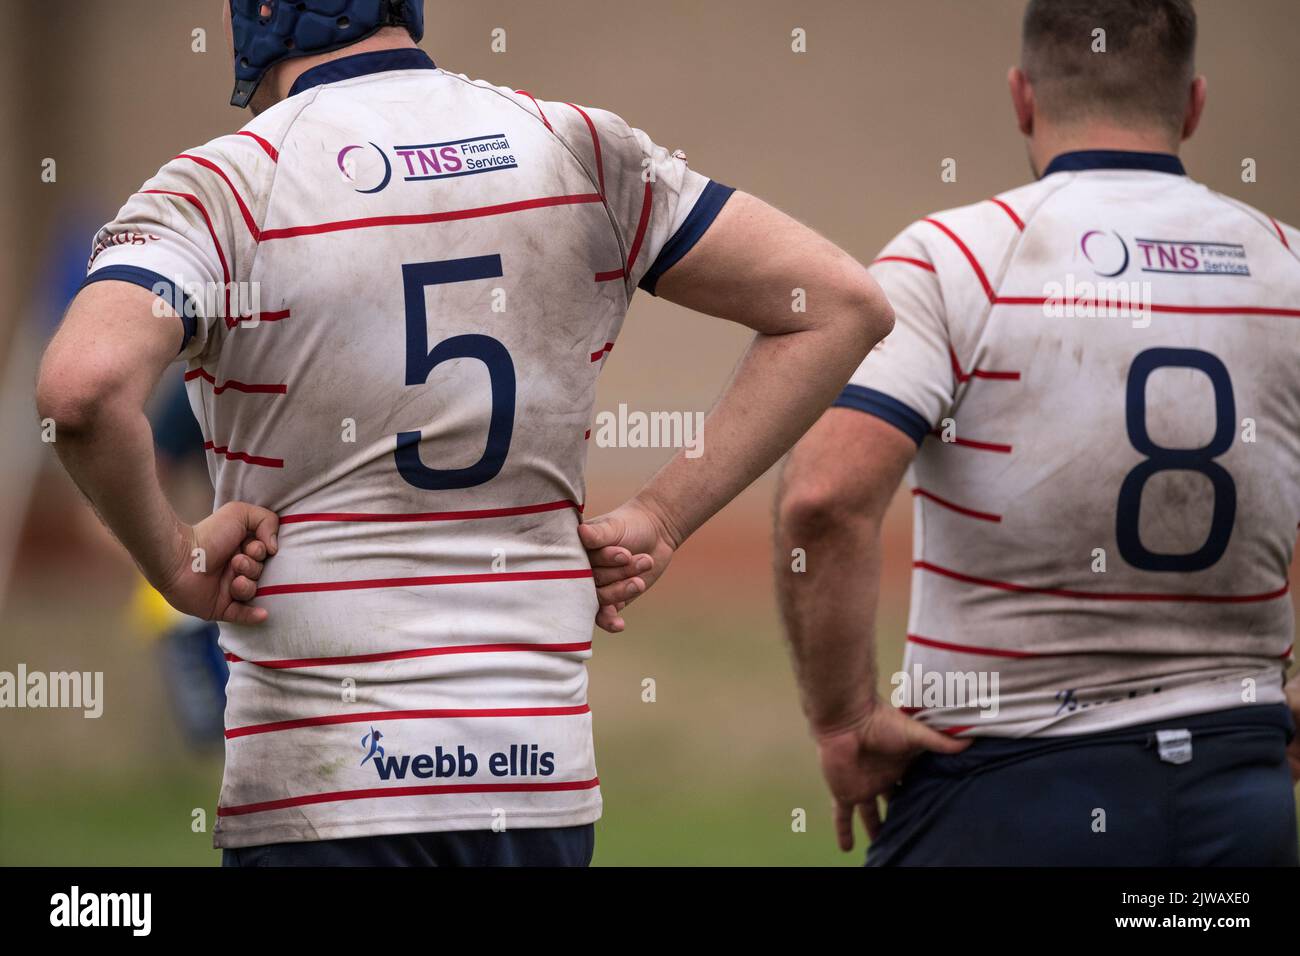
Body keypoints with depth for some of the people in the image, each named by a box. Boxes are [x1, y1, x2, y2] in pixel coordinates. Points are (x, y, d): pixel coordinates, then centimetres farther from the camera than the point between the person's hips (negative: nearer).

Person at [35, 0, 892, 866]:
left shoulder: (227, 187, -6)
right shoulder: (580, 153, 7)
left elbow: (83, 387, -25)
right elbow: (844, 306, 8)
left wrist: (172, 560, -7)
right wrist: (658, 524, 6)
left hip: (319, 786, -4)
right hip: (543, 767, 4)